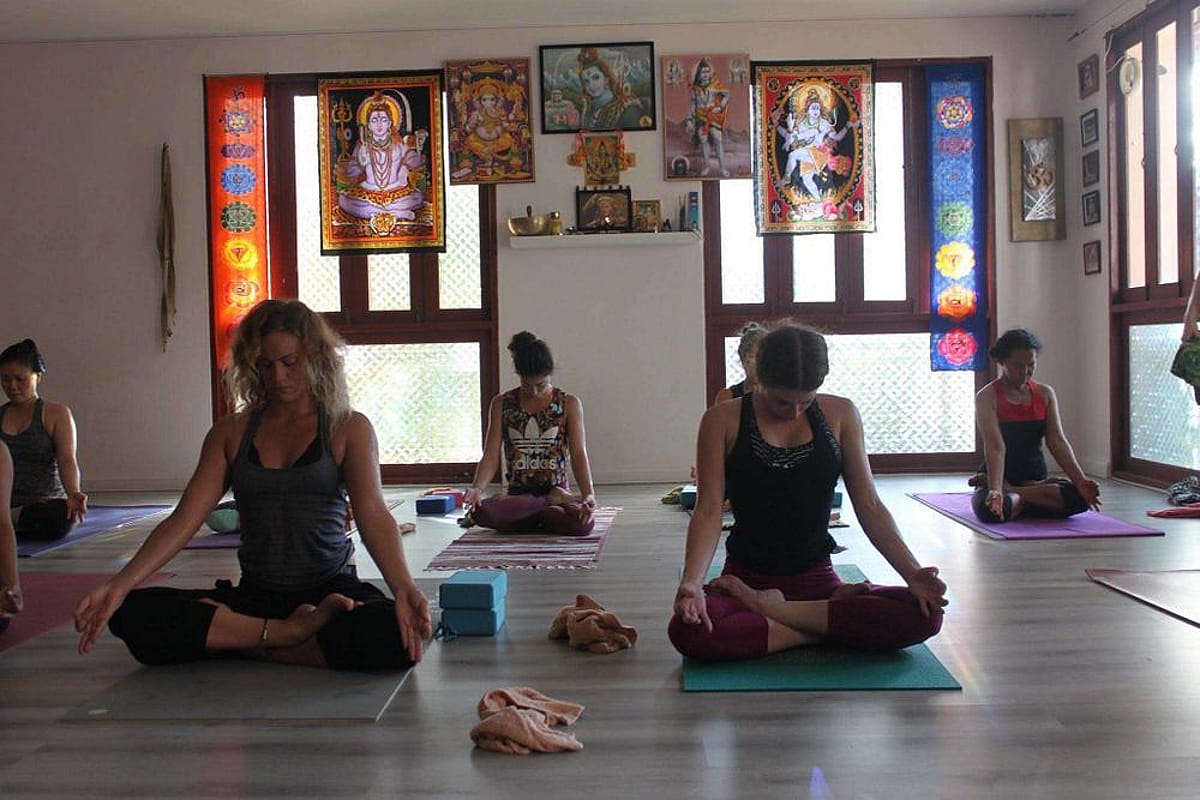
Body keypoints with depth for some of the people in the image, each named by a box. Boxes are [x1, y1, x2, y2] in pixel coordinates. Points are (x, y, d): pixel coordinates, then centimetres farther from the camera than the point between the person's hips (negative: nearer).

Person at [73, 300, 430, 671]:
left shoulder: (348, 428, 2)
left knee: (398, 637, -35)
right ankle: (292, 631, -19)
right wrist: (120, 584, -14)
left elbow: (373, 514, -12)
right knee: (133, 616, -21)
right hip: (255, 595, 3)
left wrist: (403, 588, -31)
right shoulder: (232, 432, 10)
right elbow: (184, 519, 2)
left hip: (330, 588, -2)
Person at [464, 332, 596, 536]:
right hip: (518, 493, 1)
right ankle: (554, 500, -14)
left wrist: (588, 494, -24)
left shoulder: (569, 404, 2)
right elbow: (491, 456, 1)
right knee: (481, 512, -33)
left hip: (557, 488, -1)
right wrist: (477, 488, -19)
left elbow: (579, 453, -6)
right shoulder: (501, 404, 6)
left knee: (583, 524, -35)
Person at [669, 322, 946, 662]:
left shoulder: (840, 414, 3)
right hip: (747, 579, -2)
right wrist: (692, 582, -25)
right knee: (687, 630, -36)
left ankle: (770, 608, -15)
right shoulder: (723, 421, -3)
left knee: (924, 614, -25)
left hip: (818, 580, 3)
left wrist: (911, 572, -11)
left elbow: (869, 506, 2)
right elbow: (709, 510, -9)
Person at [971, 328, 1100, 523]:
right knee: (990, 509, -40)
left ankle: (1009, 492, -13)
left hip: (1036, 478, 5)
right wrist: (995, 489, -37)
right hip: (999, 479, -5)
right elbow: (995, 447, -22)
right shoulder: (987, 397, -9)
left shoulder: (1045, 394, 6)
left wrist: (1081, 482, -19)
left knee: (1080, 497, -26)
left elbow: (1058, 441, -4)